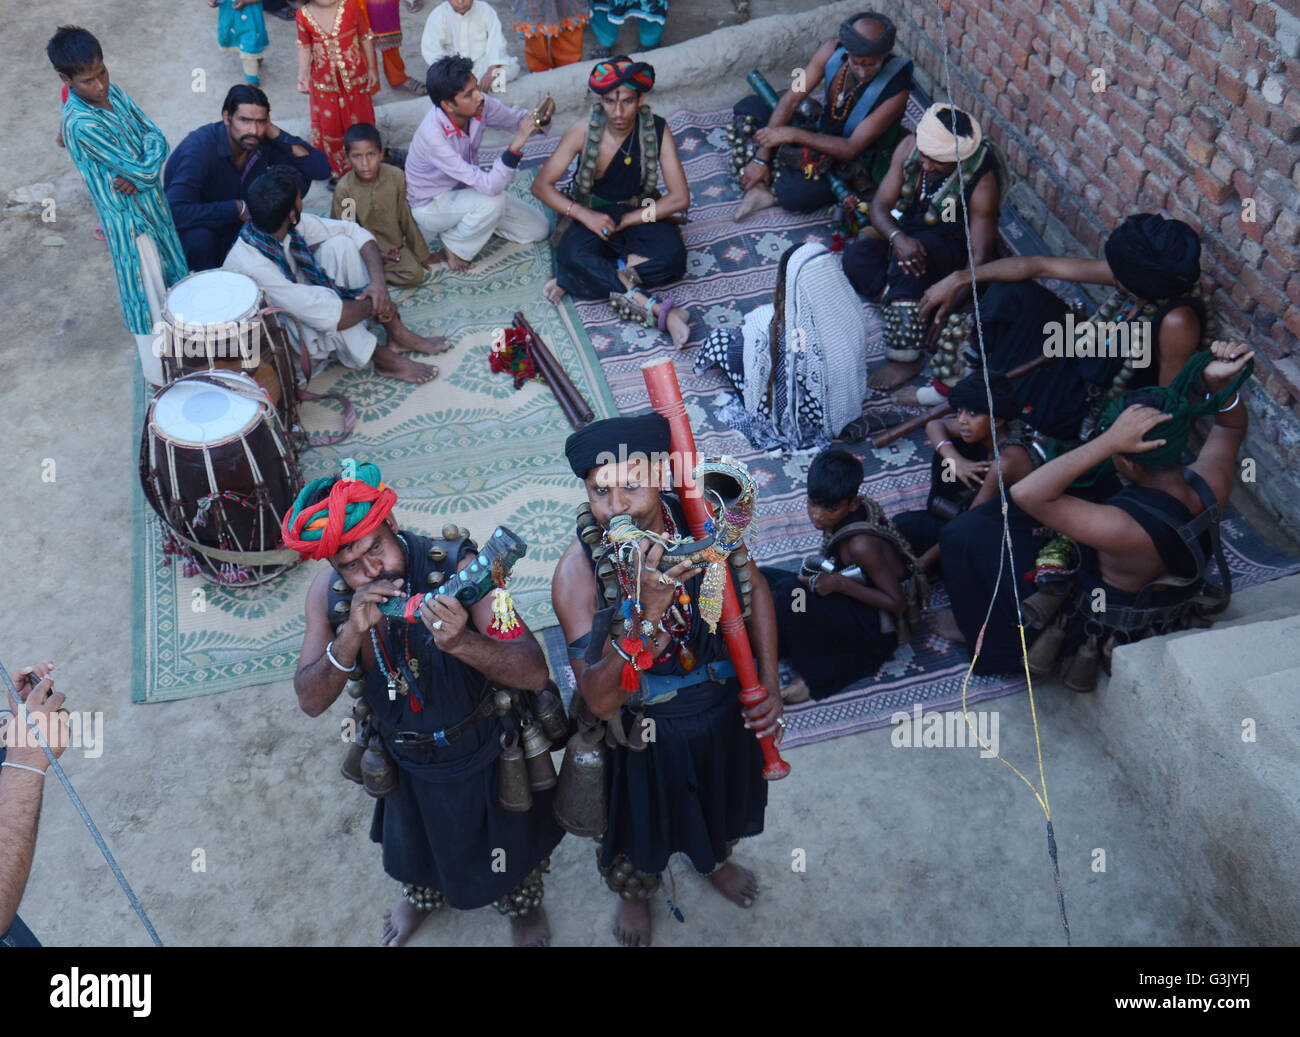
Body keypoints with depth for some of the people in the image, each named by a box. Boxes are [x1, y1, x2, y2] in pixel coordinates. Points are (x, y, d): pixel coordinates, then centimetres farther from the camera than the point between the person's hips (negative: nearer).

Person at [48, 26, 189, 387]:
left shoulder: (113, 92, -3)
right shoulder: (81, 124, -28)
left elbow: (156, 137, -6)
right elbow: (134, 167, -26)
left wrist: (140, 175, -20)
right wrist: (144, 169, -5)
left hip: (152, 198, 8)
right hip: (130, 217, -8)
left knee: (171, 273, 24)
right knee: (147, 290, 6)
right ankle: (160, 370, 24)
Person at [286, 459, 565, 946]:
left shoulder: (457, 567, -34)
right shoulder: (329, 591, -21)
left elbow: (534, 673, -37)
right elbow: (311, 700, -22)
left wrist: (462, 641, -57)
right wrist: (353, 632, -40)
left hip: (487, 755, -3)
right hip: (406, 760, 3)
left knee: (510, 844, 24)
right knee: (414, 841, 32)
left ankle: (523, 905, 59)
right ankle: (423, 894, 67)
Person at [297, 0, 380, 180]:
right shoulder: (304, 15, -11)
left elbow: (365, 37, -2)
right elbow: (304, 47, 2)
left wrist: (372, 69, 2)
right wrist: (302, 76, -7)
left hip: (354, 78, 0)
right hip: (324, 82, 0)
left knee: (359, 121, 13)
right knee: (329, 126, 9)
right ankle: (337, 171, 28)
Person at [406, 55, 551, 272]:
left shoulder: (479, 105, -22)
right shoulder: (433, 135, -38)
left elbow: (515, 118, -1)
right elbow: (490, 186, -42)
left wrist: (539, 116, -25)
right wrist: (516, 145, -52)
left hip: (466, 190, 6)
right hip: (431, 206, -6)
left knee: (538, 229, 0)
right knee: (493, 202, -35)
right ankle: (454, 245, -6)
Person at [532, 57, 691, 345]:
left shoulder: (656, 130, -15)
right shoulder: (583, 132, -15)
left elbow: (680, 197, -14)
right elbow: (541, 185, -10)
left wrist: (627, 220, -19)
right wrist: (584, 214, -23)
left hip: (640, 212, 1)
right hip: (593, 212, -1)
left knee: (672, 256, -32)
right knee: (573, 256, -35)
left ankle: (573, 283, -31)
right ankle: (656, 309, -37)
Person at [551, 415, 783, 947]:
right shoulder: (579, 571, -32)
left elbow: (753, 586, -3)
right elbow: (599, 700, -35)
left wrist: (769, 686, -9)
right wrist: (645, 613, -49)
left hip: (724, 711, 3)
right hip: (643, 731, -3)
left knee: (723, 804, 32)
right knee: (640, 822, 26)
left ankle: (716, 860, 68)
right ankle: (634, 892, 62)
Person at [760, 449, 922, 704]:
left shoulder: (861, 544, -29)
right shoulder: (857, 508, -7)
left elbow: (897, 603, -23)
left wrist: (840, 584, -28)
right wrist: (821, 572, -6)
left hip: (880, 627, -9)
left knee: (789, 592, -29)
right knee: (762, 578, 1)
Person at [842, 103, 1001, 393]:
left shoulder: (982, 181, -26)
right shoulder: (910, 146, -14)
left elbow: (979, 255, -26)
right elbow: (880, 205, -12)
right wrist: (897, 237, -34)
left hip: (953, 249, -5)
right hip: (909, 232, 5)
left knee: (907, 258, -37)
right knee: (856, 258, -23)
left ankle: (905, 357, -35)